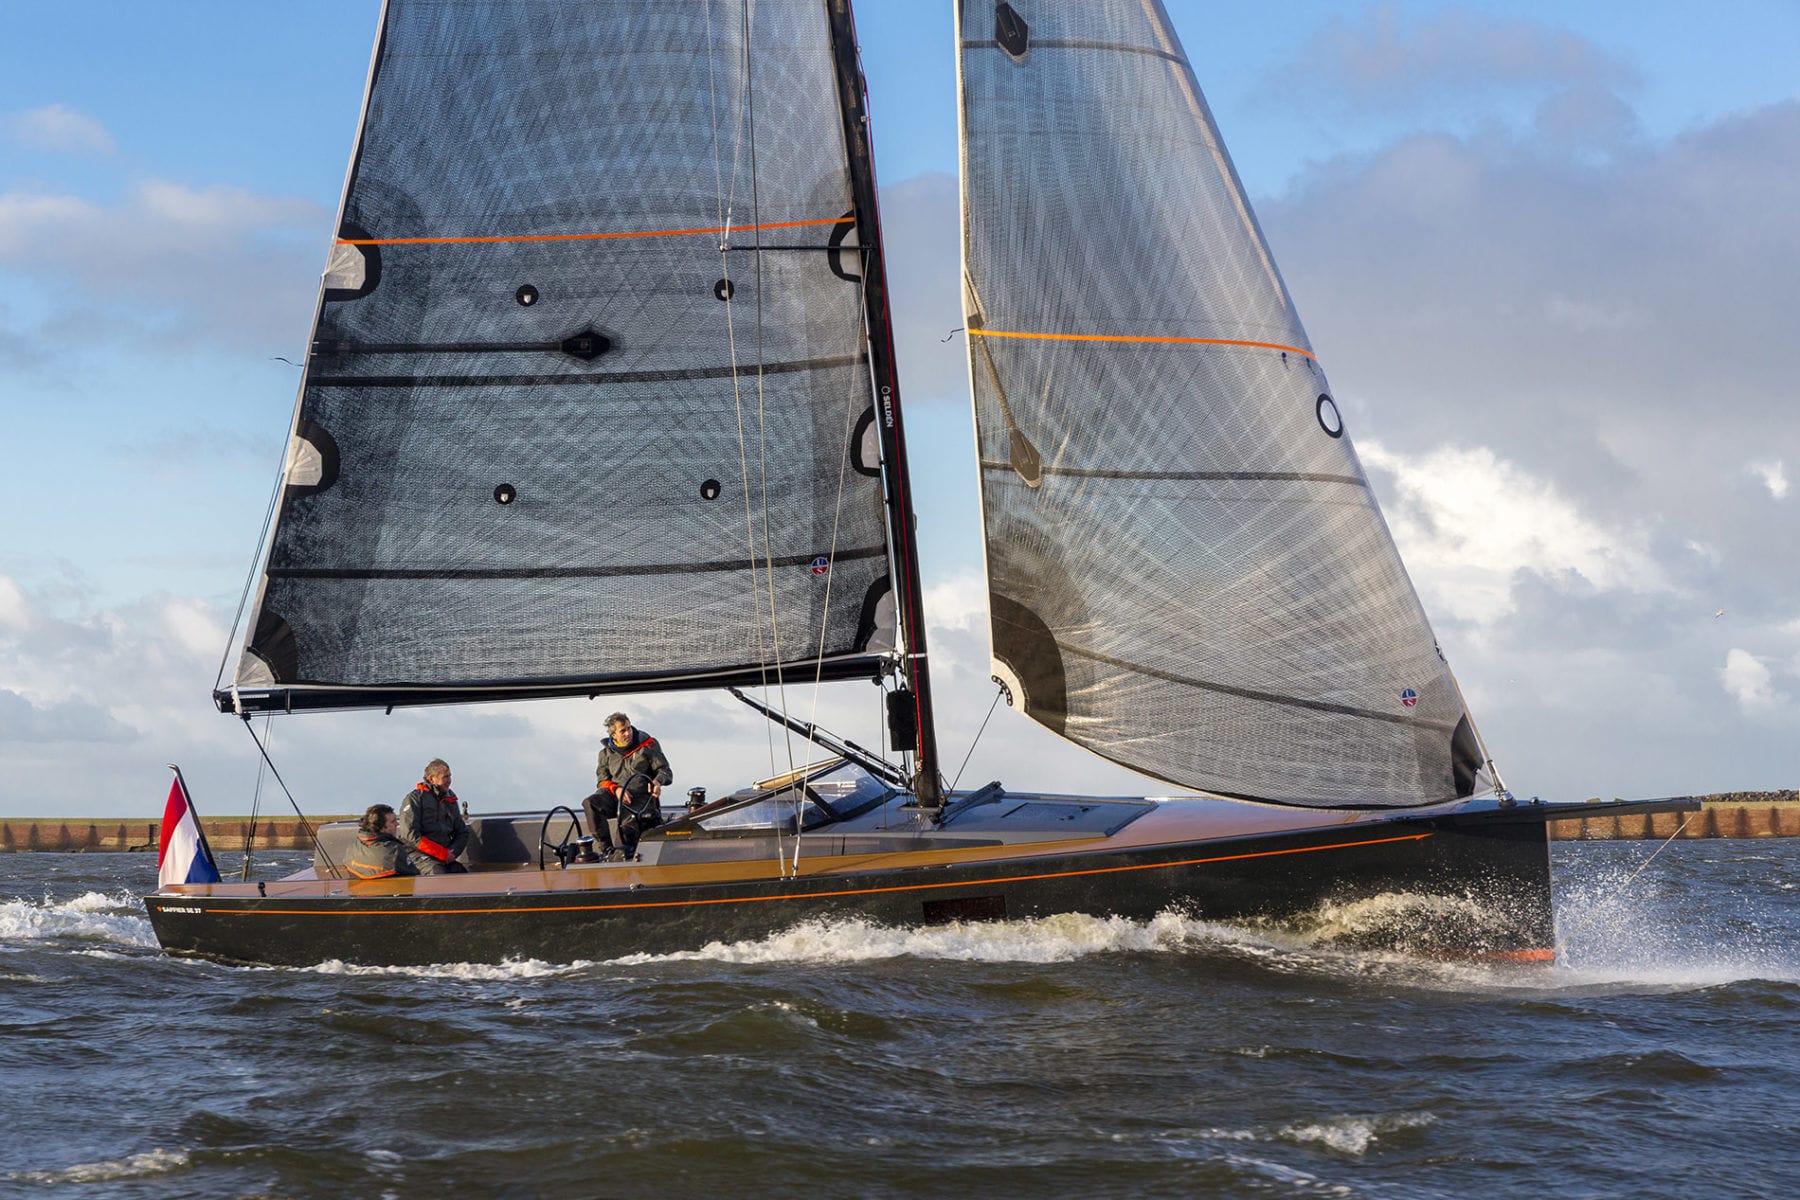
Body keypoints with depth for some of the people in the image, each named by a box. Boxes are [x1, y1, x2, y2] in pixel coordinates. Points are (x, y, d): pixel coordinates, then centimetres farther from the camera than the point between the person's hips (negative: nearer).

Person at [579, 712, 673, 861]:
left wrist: (657, 781, -17)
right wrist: (616, 789, -10)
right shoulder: (606, 752, 17)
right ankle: (606, 849, -28)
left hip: (641, 796, -3)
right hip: (614, 794, 3)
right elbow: (602, 780, 14)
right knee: (591, 804, -29)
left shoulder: (648, 745, 8)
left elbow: (665, 771, 8)